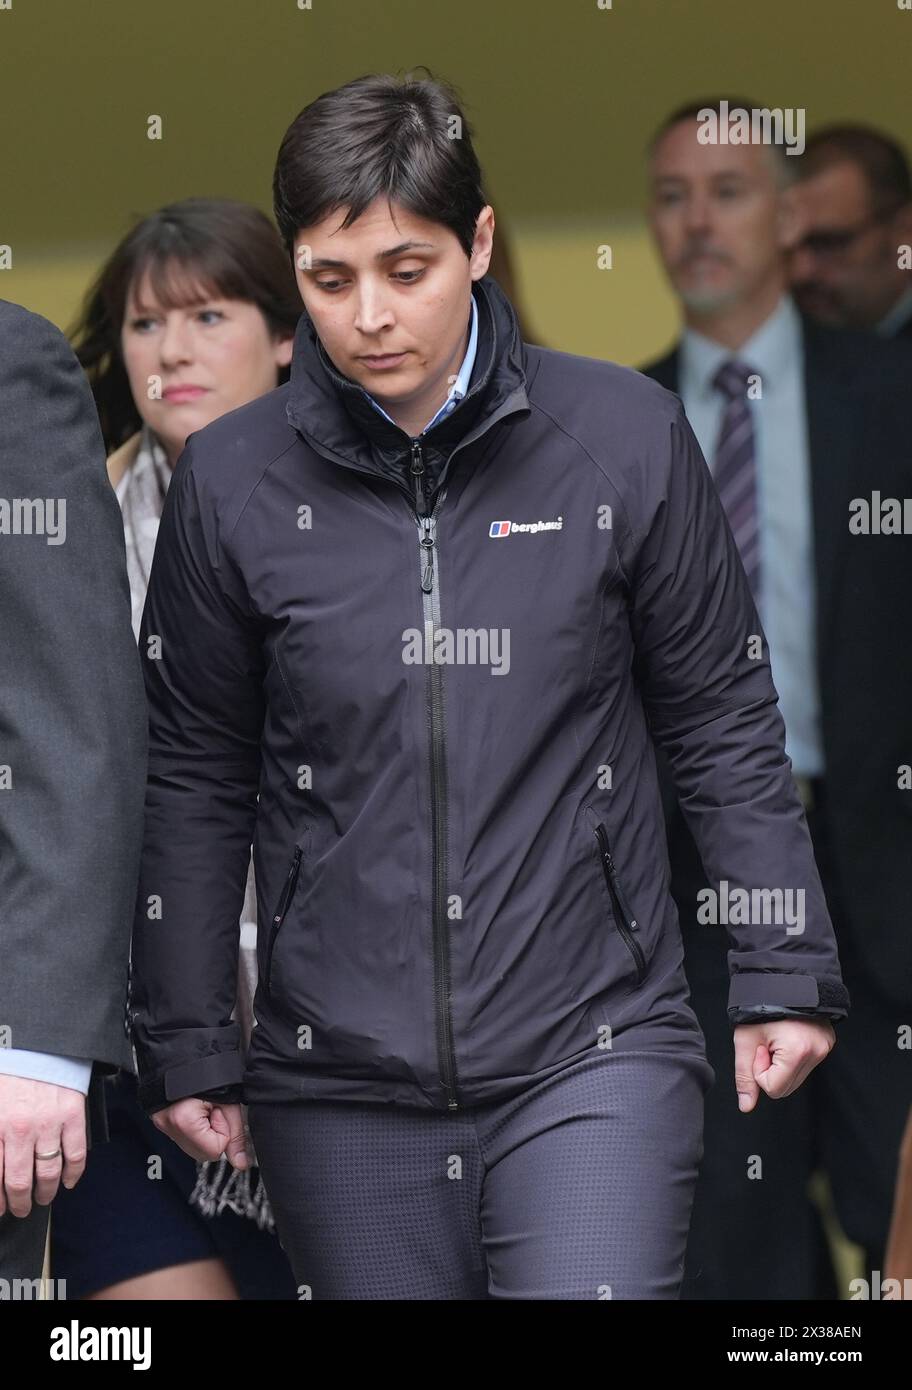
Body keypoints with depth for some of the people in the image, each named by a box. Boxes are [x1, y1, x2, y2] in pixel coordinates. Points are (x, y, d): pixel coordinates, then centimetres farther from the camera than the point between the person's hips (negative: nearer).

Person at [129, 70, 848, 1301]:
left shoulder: (624, 437, -1)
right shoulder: (233, 480, 1)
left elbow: (723, 724, 7)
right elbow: (196, 782, 9)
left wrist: (784, 971, 5)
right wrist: (184, 1048, 10)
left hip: (595, 1053, -1)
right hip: (342, 1084, 2)